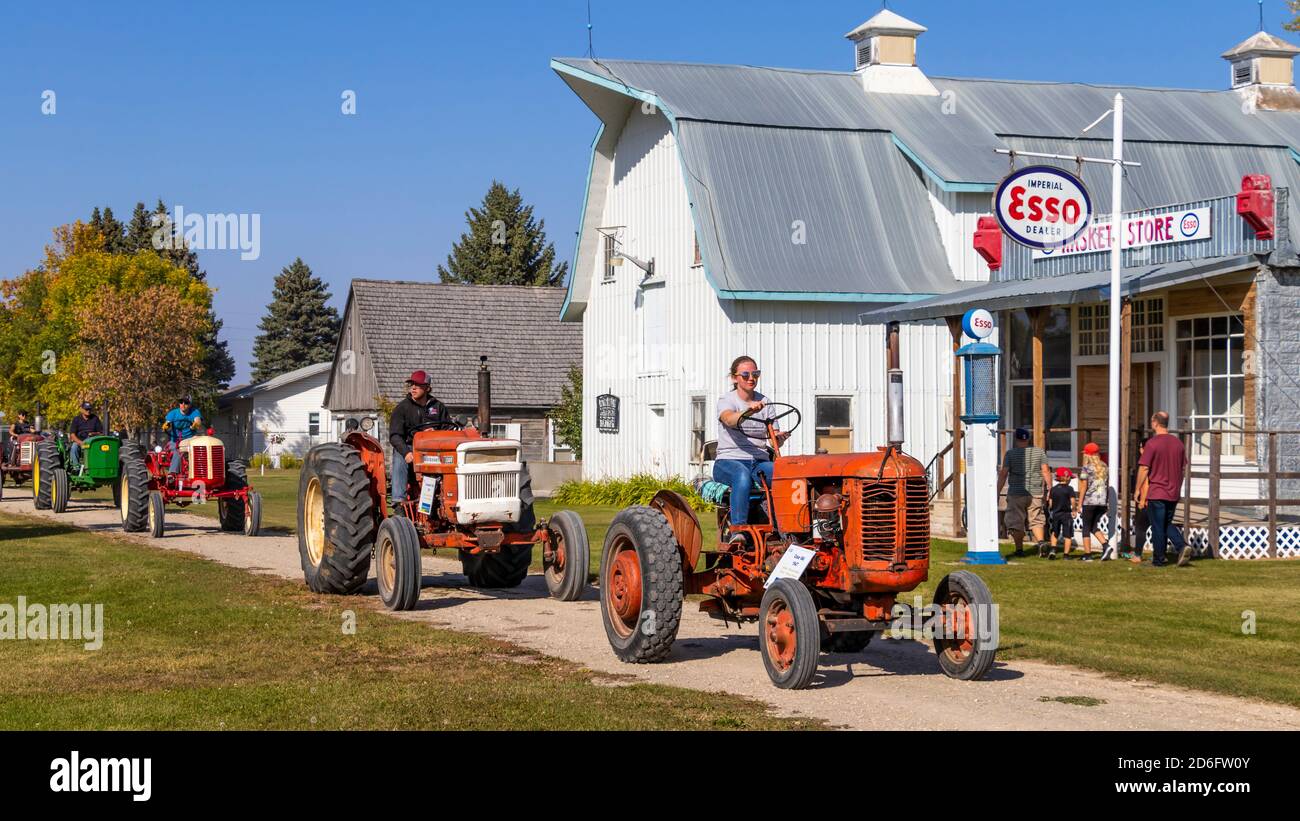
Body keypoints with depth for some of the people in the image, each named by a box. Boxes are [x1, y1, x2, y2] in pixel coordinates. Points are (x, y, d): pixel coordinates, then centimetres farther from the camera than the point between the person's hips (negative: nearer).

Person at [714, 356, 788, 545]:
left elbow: (773, 438, 9)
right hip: (728, 461, -4)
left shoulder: (764, 402, 16)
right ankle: (737, 530, -44)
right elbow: (729, 420, -23)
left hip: (760, 462, 4)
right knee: (743, 475, -40)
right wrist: (748, 411, -44)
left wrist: (779, 438, -16)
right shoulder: (726, 400, 2)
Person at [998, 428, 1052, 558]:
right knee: (1035, 519, 10)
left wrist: (997, 492, -2)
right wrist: (1050, 488, 7)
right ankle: (1041, 541, -12)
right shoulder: (1039, 451, 4)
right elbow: (1046, 471, 1)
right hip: (1036, 492, 3)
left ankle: (1019, 549, 8)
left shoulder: (1010, 453, -3)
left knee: (1016, 522, 5)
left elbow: (1003, 474, -5)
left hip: (1016, 493, -3)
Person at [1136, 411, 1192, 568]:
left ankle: (1159, 559, 9)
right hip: (1173, 493, 6)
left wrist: (1138, 490, -4)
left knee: (1157, 527, 4)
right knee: (1167, 524, 18)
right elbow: (1184, 468, 13)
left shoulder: (1152, 443, -13)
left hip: (1156, 492, -5)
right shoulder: (1178, 443, 6)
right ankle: (1183, 546, -3)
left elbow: (1144, 468, -13)